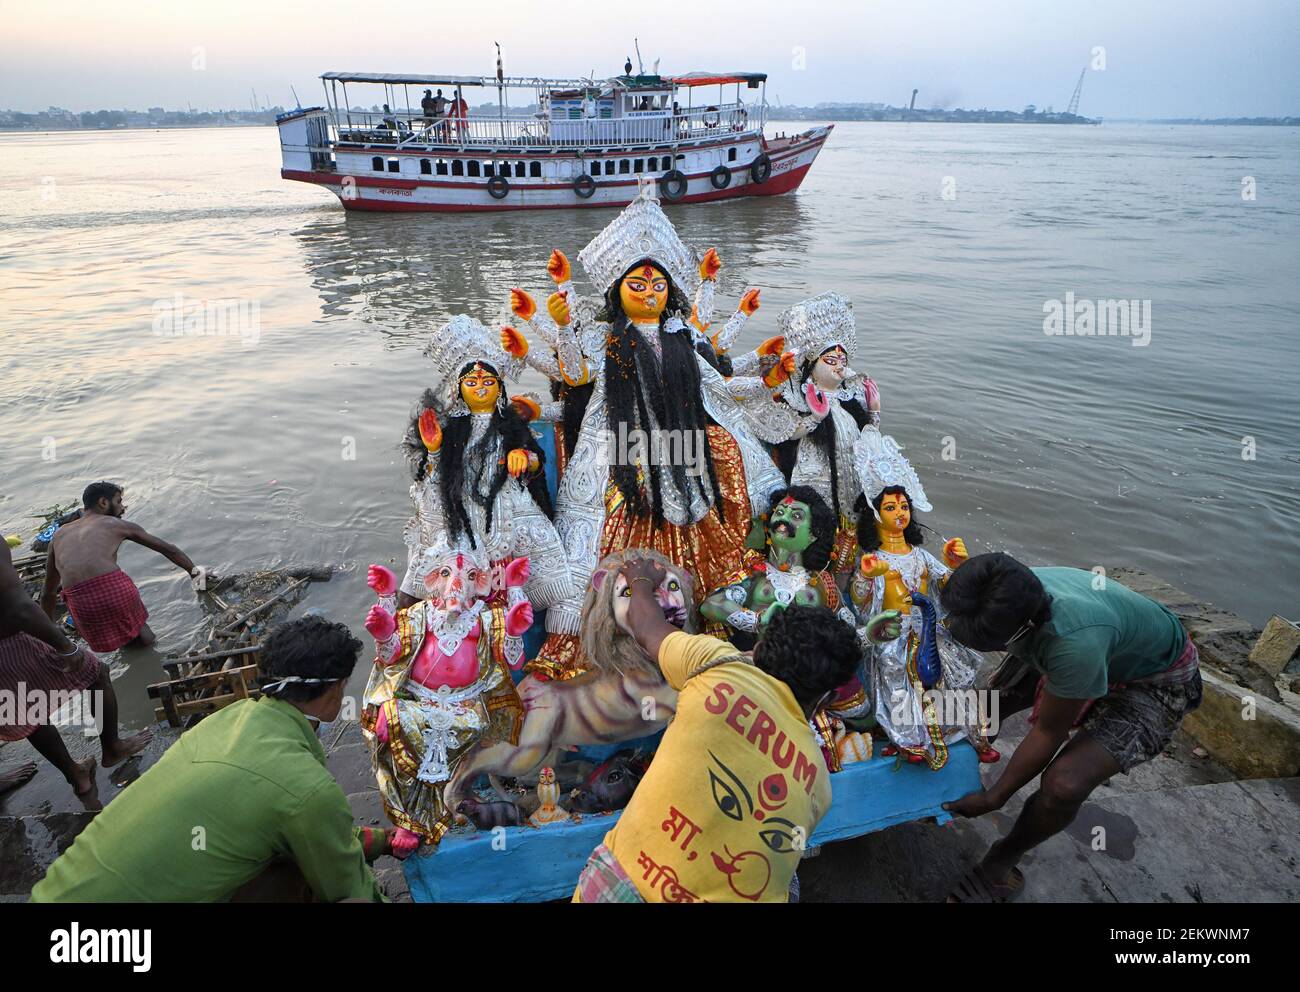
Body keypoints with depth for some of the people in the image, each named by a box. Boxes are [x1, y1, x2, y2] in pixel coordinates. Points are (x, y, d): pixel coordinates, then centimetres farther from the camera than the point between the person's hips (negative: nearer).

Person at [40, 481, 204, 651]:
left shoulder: (59, 535, 28)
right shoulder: (117, 524, 20)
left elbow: (48, 594, 35)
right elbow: (168, 549, 25)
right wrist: (194, 571, 38)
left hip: (80, 603, 0)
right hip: (116, 590, 0)